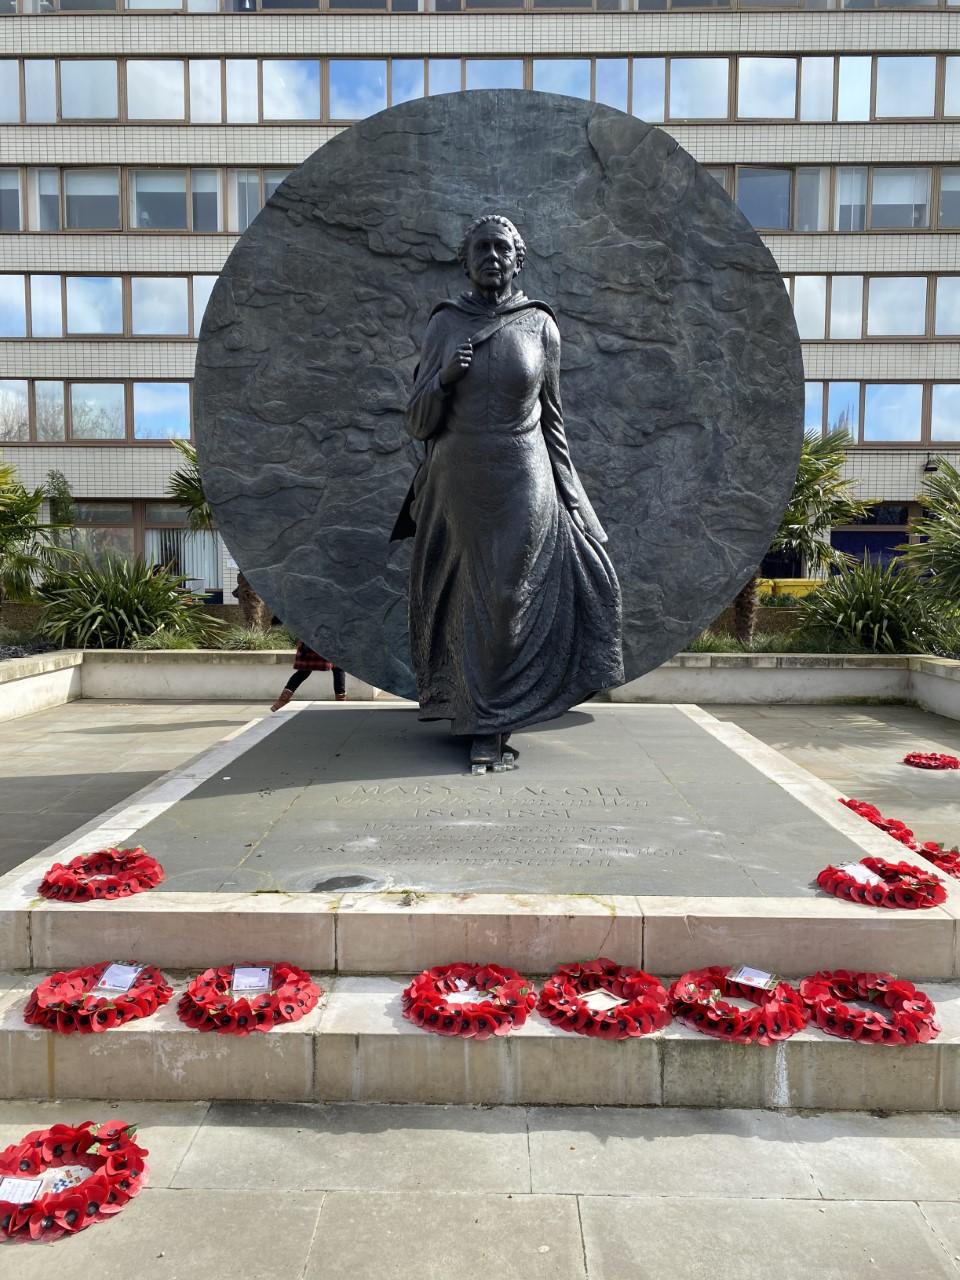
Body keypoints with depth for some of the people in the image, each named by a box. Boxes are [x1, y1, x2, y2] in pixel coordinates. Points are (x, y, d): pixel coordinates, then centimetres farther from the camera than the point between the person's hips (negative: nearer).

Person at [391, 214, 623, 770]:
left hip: (524, 482, -1)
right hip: (459, 481, 1)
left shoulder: (540, 325, 3)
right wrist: (443, 378, -14)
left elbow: (552, 417, 7)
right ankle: (482, 718, 20)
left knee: (510, 597, -1)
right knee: (473, 598, 6)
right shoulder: (444, 324, 5)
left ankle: (492, 724, 10)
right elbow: (419, 423, 4)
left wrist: (568, 494, 4)